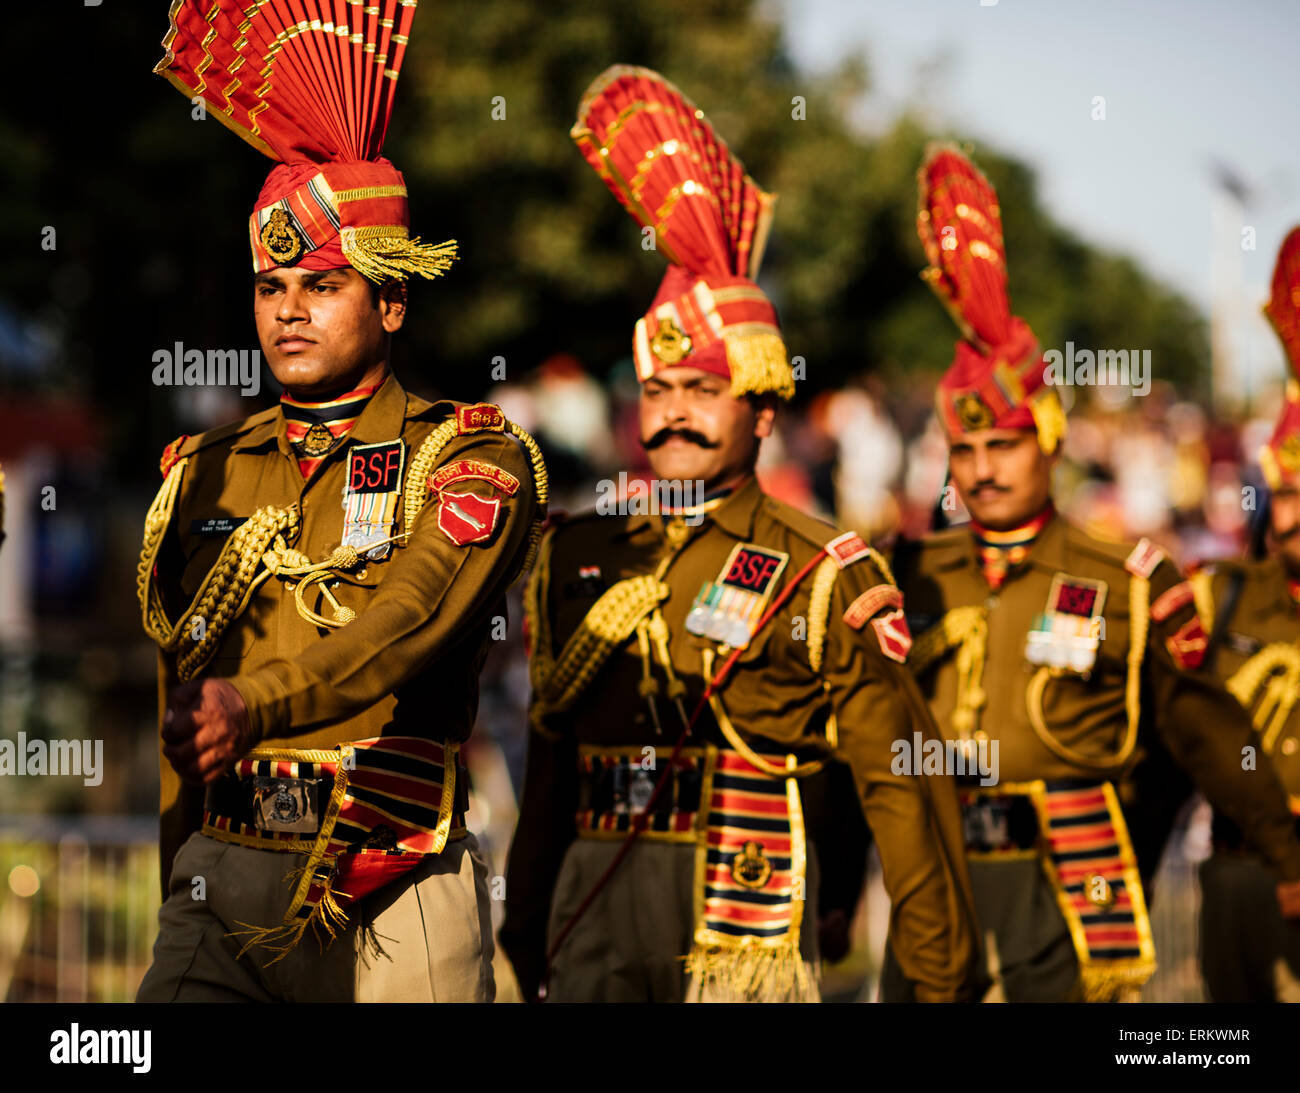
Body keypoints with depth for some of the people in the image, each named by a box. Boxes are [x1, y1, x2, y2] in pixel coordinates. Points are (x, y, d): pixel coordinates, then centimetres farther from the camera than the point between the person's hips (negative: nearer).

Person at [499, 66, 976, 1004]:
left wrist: (943, 979, -5)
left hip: (748, 916, -4)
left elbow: (903, 783, -2)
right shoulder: (578, 560, 12)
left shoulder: (825, 576, -1)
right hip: (595, 919, 4)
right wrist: (527, 953, 19)